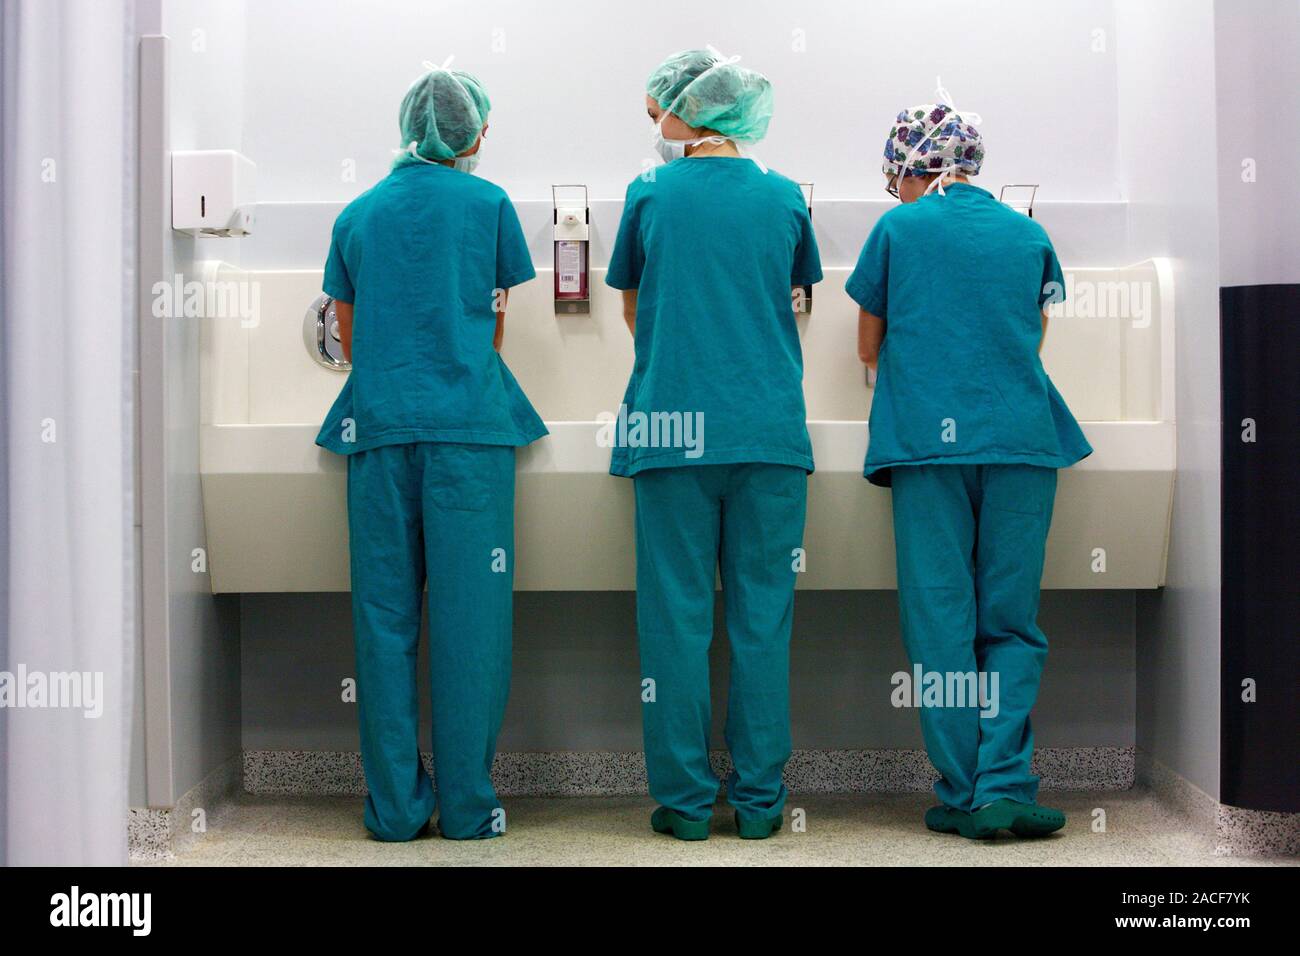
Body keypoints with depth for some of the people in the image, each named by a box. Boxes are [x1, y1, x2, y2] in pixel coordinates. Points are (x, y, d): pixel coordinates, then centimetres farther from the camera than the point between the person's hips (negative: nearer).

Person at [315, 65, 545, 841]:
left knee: (386, 613, 4)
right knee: (468, 614, -1)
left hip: (378, 425, 3)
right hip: (469, 425, -3)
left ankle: (396, 807, 7)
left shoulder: (357, 215, 15)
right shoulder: (488, 203, 7)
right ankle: (467, 806, 2)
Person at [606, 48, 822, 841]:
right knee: (762, 612, 6)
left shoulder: (651, 195, 2)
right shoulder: (784, 197, 6)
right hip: (771, 431, 2)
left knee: (678, 613, 4)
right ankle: (759, 798, 10)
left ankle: (687, 800, 8)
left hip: (673, 430, -1)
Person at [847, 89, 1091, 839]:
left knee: (943, 621, 3)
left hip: (928, 440, -2)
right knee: (1013, 623, 6)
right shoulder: (1029, 234, 12)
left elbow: (870, 347, 16)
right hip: (1023, 440, 2)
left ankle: (964, 795, 4)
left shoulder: (897, 230, 6)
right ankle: (1004, 784, -5)